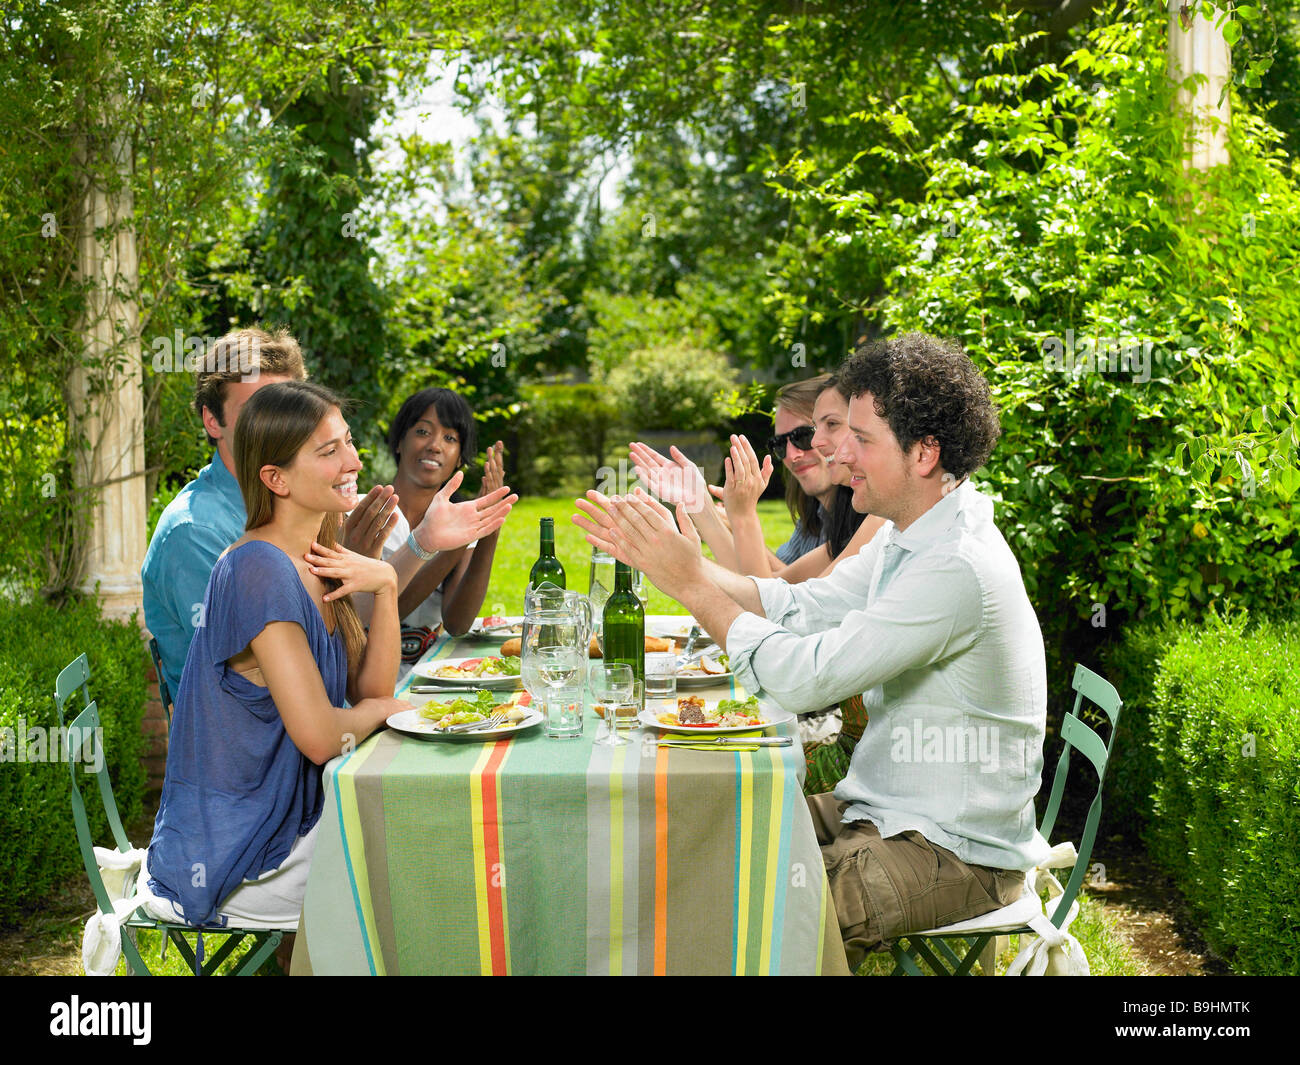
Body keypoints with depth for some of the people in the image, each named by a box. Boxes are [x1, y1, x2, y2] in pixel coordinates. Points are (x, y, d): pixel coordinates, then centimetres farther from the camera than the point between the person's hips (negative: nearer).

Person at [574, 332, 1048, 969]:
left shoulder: (957, 568, -26)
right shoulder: (907, 536, 6)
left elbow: (807, 679, -27)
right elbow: (802, 607, 5)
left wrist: (691, 584, -19)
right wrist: (670, 559, -3)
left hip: (957, 854, -9)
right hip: (886, 811, 9)